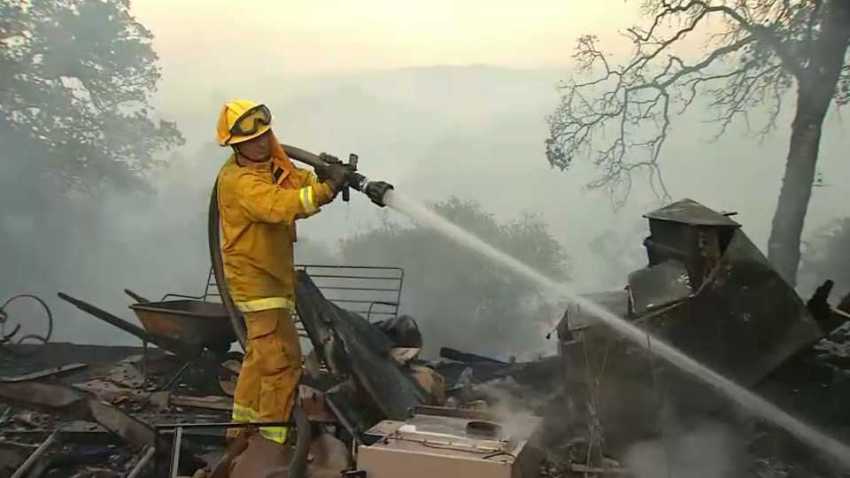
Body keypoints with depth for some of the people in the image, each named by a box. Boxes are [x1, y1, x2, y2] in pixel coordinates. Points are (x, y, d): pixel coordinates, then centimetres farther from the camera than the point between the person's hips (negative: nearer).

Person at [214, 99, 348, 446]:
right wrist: (326, 188, -44)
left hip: (272, 275, 10)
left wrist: (326, 177, -23)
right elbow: (279, 205, -39)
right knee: (283, 358, -11)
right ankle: (273, 439, -2)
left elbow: (302, 181, -2)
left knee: (261, 353, 21)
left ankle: (243, 425, 36)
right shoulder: (239, 181, -23)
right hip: (256, 278, -10)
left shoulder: (272, 165, 6)